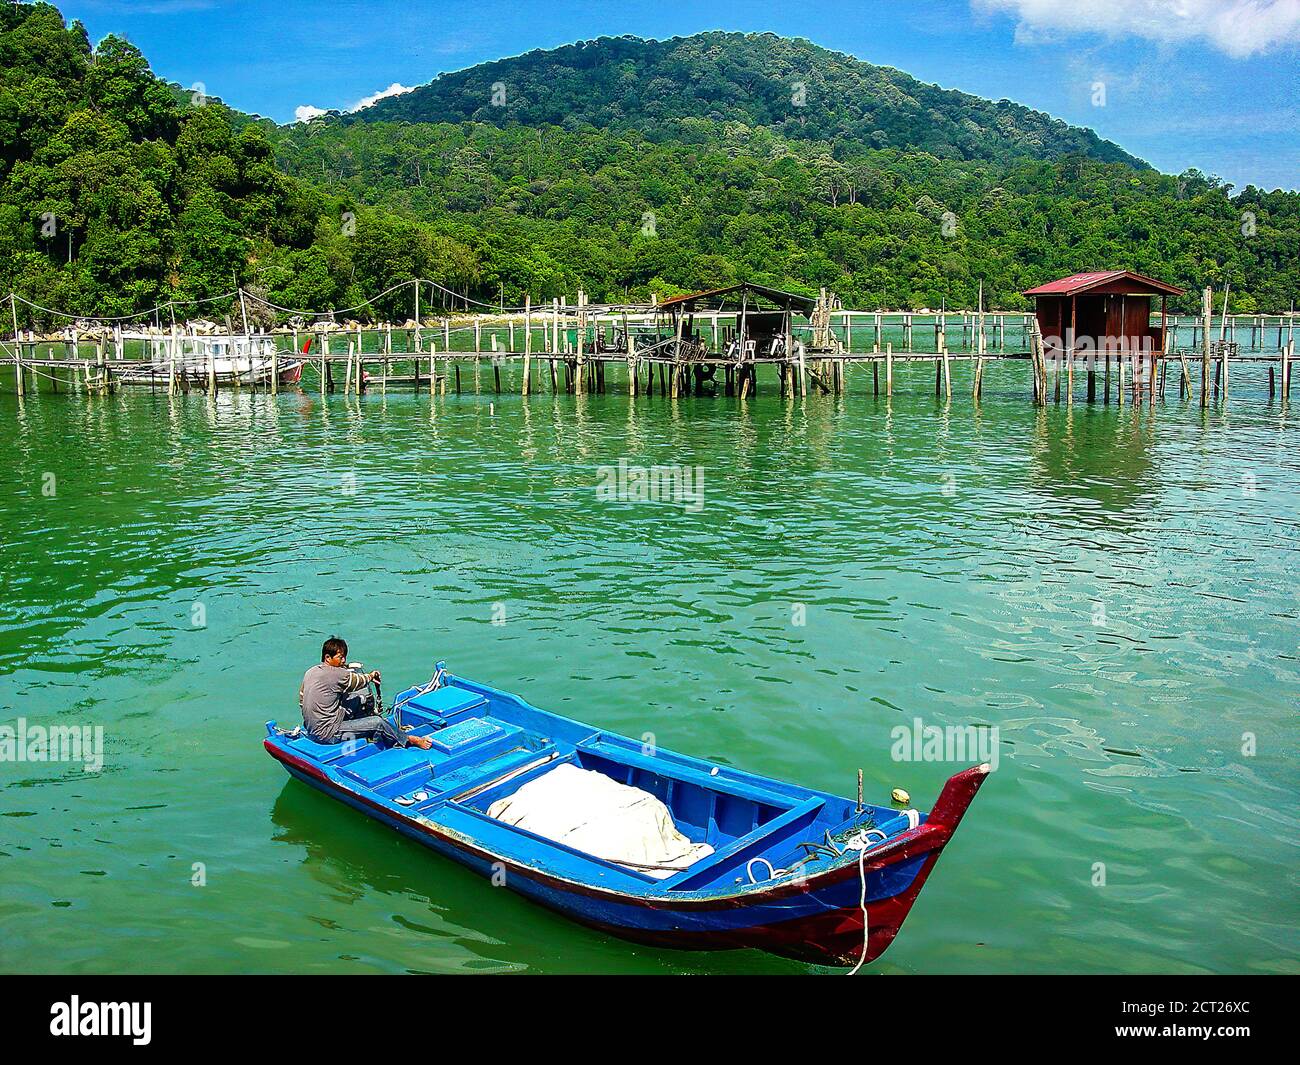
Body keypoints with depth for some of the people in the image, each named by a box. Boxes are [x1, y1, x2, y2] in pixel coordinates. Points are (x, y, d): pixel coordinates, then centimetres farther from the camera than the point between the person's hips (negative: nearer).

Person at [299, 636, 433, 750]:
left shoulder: (310, 672, 4)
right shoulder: (336, 674, -22)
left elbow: (301, 701, 13)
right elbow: (360, 681, -7)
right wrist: (371, 675, 15)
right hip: (328, 734, -9)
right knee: (378, 722, -3)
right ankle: (409, 739, 16)